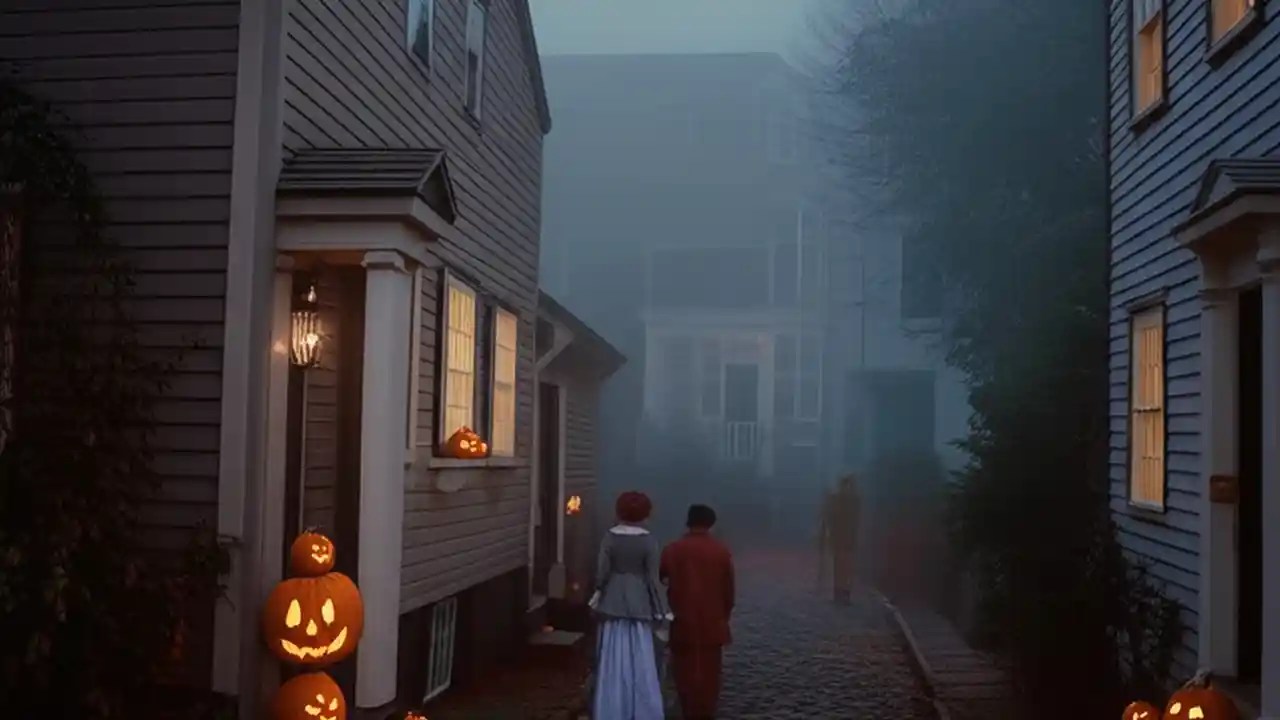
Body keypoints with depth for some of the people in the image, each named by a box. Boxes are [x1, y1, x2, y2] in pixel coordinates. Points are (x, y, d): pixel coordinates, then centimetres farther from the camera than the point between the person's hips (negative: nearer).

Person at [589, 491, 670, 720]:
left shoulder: (609, 537, -7)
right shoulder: (648, 541, -10)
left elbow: (602, 573, -6)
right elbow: (652, 578, -9)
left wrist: (598, 594, 14)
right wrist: (661, 610, -1)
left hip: (613, 602, 1)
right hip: (639, 603, -1)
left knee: (613, 659, 10)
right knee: (640, 660, 8)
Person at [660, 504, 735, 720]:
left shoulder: (673, 550, -4)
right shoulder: (722, 551, -3)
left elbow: (658, 577, 7)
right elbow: (729, 588, 2)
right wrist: (725, 614, 15)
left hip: (683, 622, 0)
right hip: (712, 622, 1)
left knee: (685, 669, 7)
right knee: (709, 670, 9)